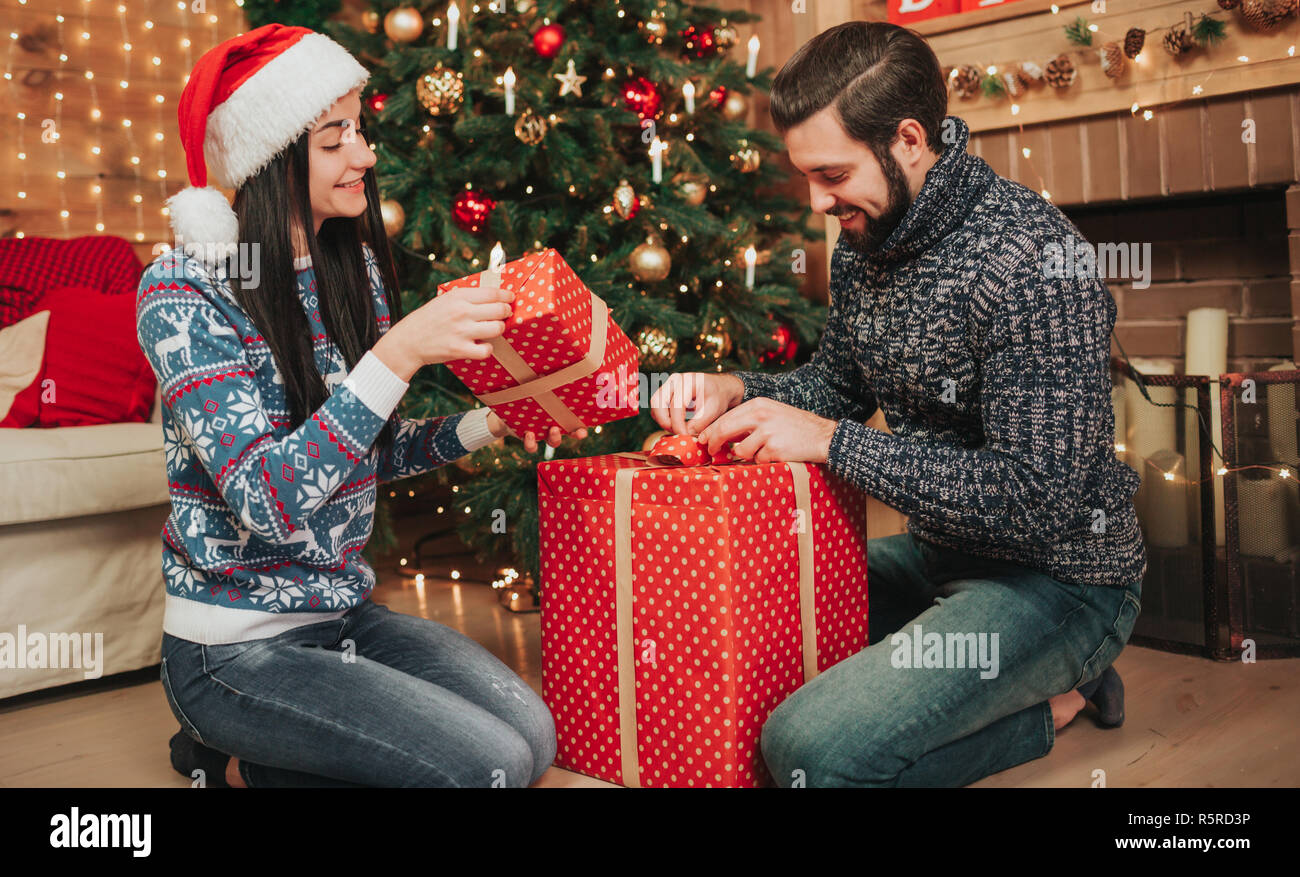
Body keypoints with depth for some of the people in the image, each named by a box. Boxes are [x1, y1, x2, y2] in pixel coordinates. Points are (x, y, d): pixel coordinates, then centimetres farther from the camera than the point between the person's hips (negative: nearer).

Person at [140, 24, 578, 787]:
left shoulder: (354, 267, 3)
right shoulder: (184, 293, -17)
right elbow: (269, 501, -27)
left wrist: (486, 425, -5)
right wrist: (401, 351, -33)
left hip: (346, 610, 7)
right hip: (234, 647, -7)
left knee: (534, 735, -9)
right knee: (493, 765, -17)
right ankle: (232, 762, 5)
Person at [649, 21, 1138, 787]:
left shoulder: (1029, 258, -26)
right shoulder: (865, 241, 2)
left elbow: (1038, 500, -29)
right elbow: (837, 382, 16)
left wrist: (826, 438, -26)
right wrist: (734, 391, -5)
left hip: (1056, 577, -9)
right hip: (939, 553, 9)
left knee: (812, 746, -26)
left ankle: (1047, 705, 0)